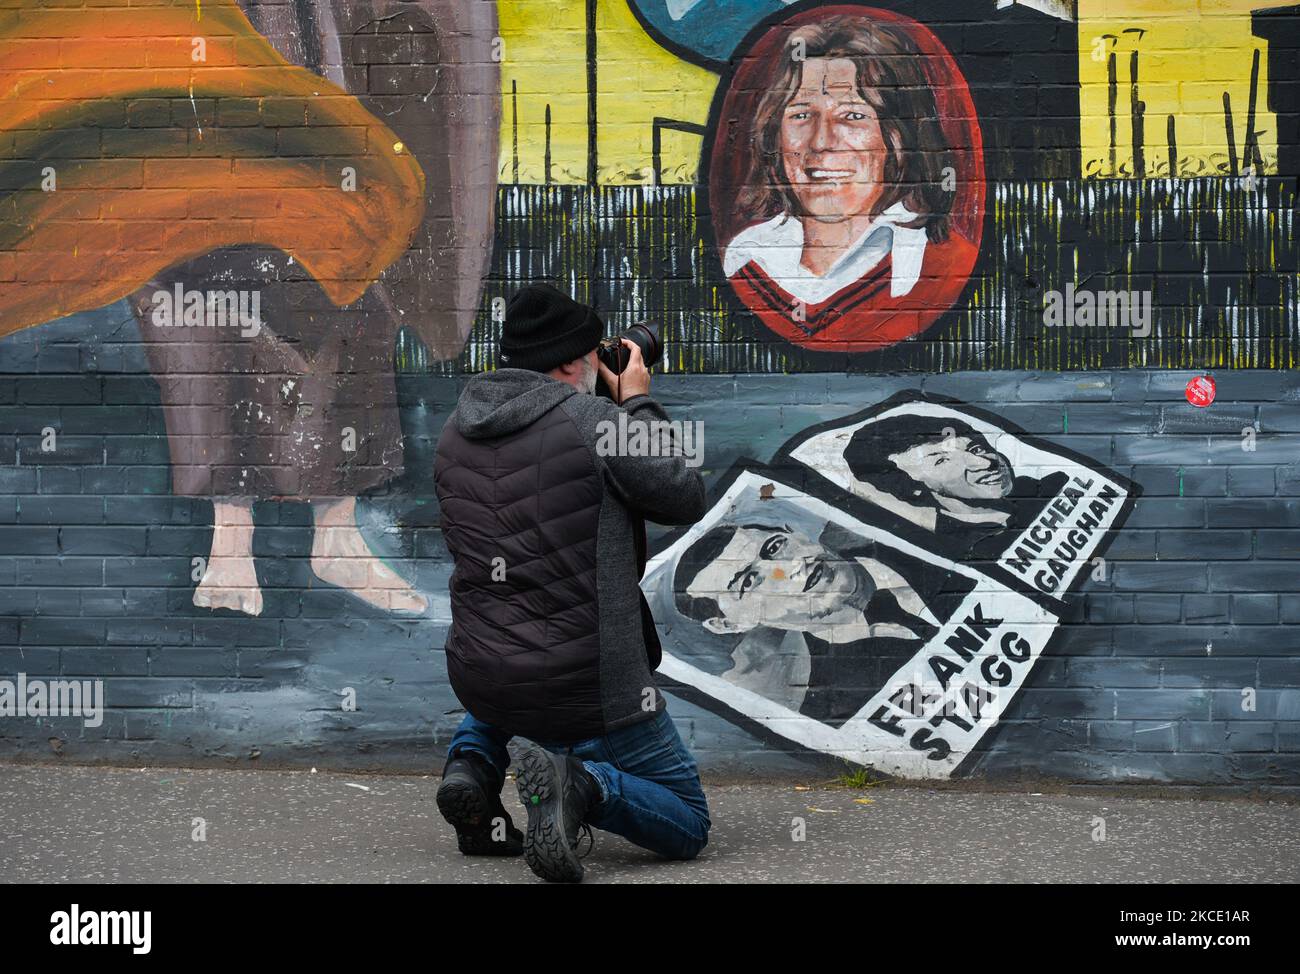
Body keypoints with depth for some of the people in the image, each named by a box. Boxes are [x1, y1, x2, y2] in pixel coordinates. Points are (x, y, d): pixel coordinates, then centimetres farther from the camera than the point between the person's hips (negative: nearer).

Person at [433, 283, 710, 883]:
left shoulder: (455, 434, 5)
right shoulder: (592, 421, -14)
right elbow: (687, 500, -4)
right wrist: (639, 405, 8)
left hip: (478, 681, 5)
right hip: (588, 691, -5)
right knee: (687, 827, 12)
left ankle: (473, 764, 12)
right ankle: (582, 784, -17)